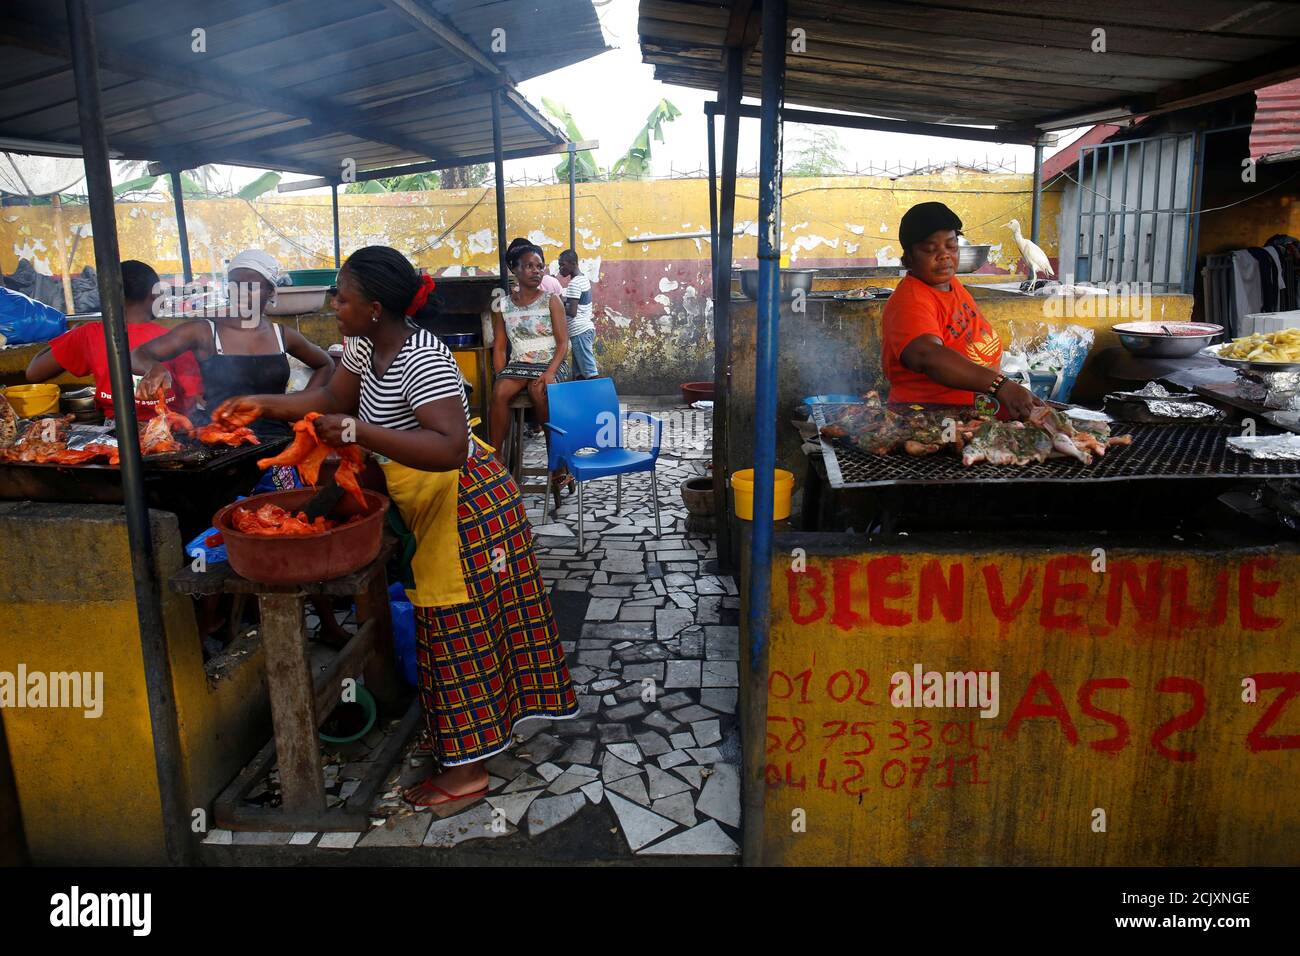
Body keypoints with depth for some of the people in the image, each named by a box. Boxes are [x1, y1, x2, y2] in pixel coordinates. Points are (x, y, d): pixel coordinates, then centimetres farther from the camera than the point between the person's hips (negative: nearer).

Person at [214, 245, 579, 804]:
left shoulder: (423, 361, -26)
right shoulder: (366, 345, 3)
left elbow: (451, 448, -38)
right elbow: (334, 398, 20)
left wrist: (358, 431, -39)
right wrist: (265, 405, 12)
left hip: (463, 504, -9)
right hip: (430, 502, 9)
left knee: (460, 629, 0)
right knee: (450, 627, 20)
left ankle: (467, 769, 14)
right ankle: (467, 732, 38)